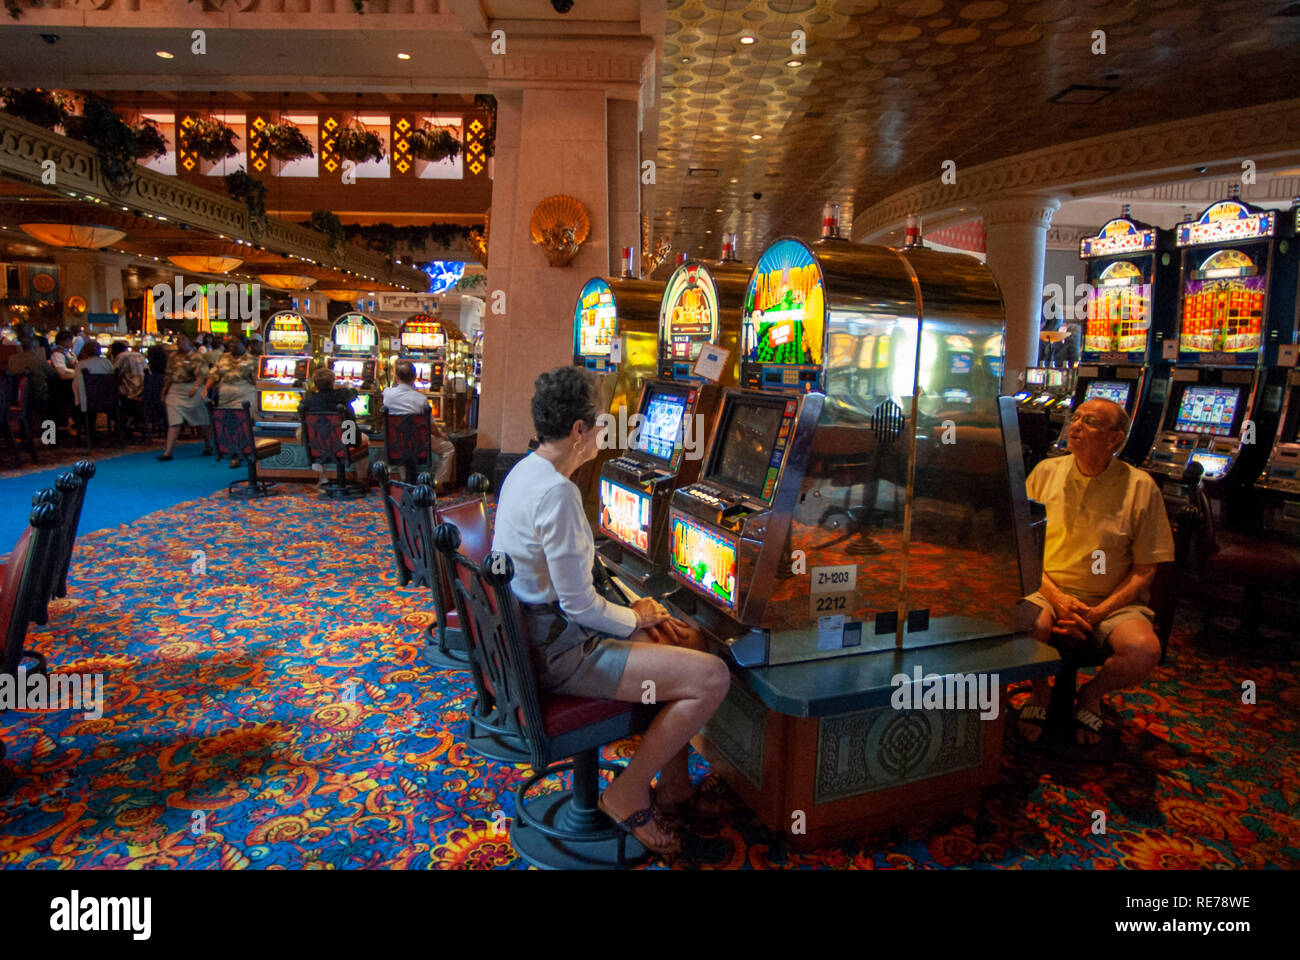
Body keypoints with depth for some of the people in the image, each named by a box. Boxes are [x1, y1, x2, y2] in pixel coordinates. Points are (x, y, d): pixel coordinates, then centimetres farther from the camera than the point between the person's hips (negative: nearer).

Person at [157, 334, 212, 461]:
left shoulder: (196, 356, -5)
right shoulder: (173, 356, 13)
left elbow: (201, 375, -18)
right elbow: (169, 375, 18)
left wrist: (196, 387, -35)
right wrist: (164, 392, 16)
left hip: (191, 390, -4)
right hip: (174, 391, 4)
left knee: (200, 421, 6)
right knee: (174, 422, -4)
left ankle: (208, 446, 22)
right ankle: (168, 452, -8)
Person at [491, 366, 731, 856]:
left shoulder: (526, 471, 7)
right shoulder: (557, 493, -25)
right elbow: (579, 606, -23)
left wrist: (635, 612, 6)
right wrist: (636, 618, -3)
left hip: (535, 628, 11)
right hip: (555, 650, -11)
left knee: (689, 640, 16)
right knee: (711, 677, -14)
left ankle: (672, 787, 23)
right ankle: (627, 793, 4)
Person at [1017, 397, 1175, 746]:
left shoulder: (1140, 487, -2)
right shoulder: (1046, 472, 3)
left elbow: (1144, 570, -1)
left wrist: (1096, 613, -14)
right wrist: (1055, 596, -12)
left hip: (1112, 602, 0)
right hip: (1048, 591, 0)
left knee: (1144, 651, -29)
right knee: (1029, 626, -33)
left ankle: (1092, 693, 7)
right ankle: (1039, 691, 3)